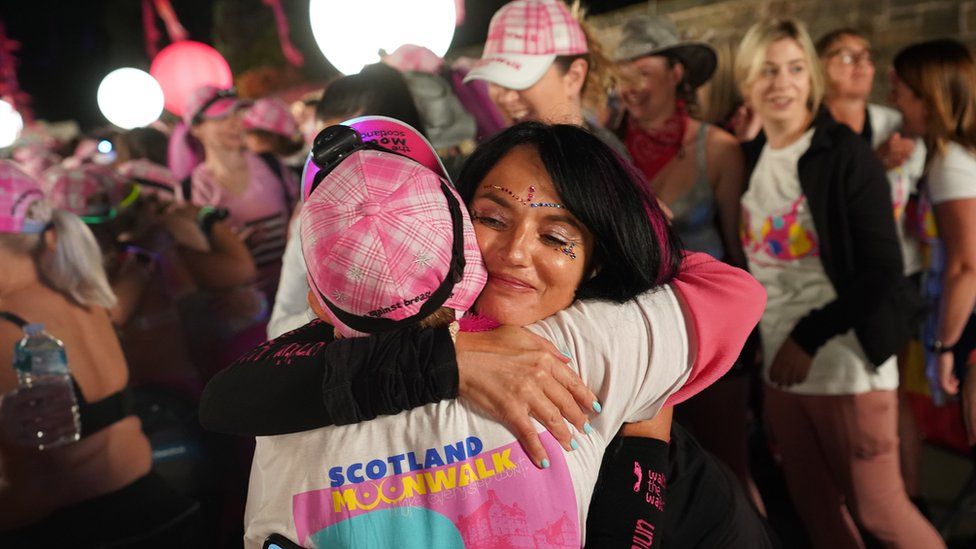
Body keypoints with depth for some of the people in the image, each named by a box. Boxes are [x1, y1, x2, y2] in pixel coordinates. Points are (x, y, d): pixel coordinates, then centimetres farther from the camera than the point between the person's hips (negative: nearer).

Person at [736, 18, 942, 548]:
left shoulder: (846, 153, -9)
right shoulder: (750, 158, 8)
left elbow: (882, 272, -12)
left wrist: (809, 337, -13)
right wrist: (756, 336, 4)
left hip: (846, 366, -5)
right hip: (780, 366, 5)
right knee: (813, 505, 15)